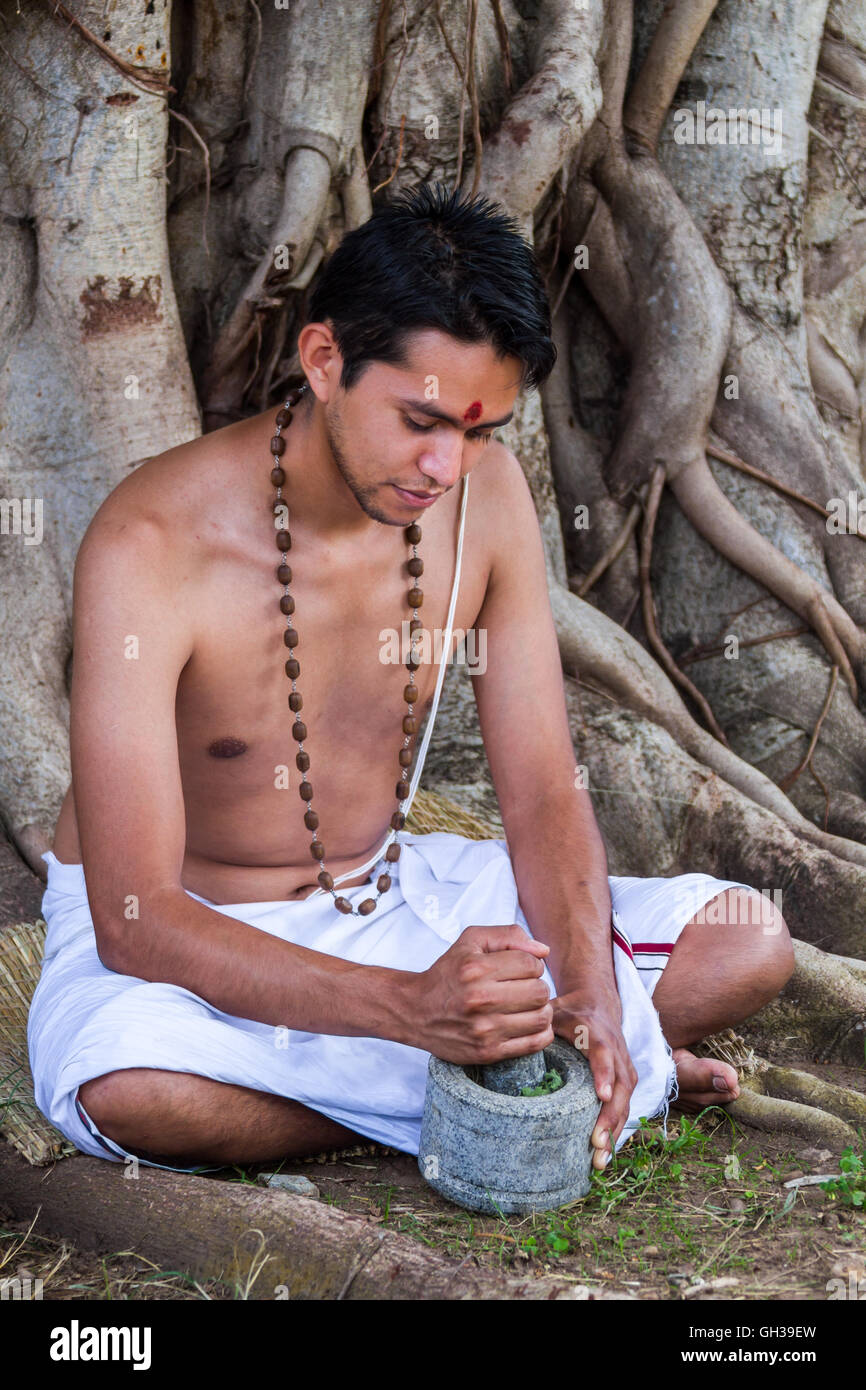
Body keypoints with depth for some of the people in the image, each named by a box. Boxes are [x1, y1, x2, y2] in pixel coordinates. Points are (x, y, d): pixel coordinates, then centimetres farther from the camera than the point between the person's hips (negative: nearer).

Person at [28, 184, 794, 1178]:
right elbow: (134, 918, -30)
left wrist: (588, 988, -25)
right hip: (179, 935, -3)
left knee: (750, 942, -4)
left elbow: (542, 791, -5)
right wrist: (411, 1007, -42)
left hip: (391, 899, 4)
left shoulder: (484, 492, -11)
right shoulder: (152, 547, -27)